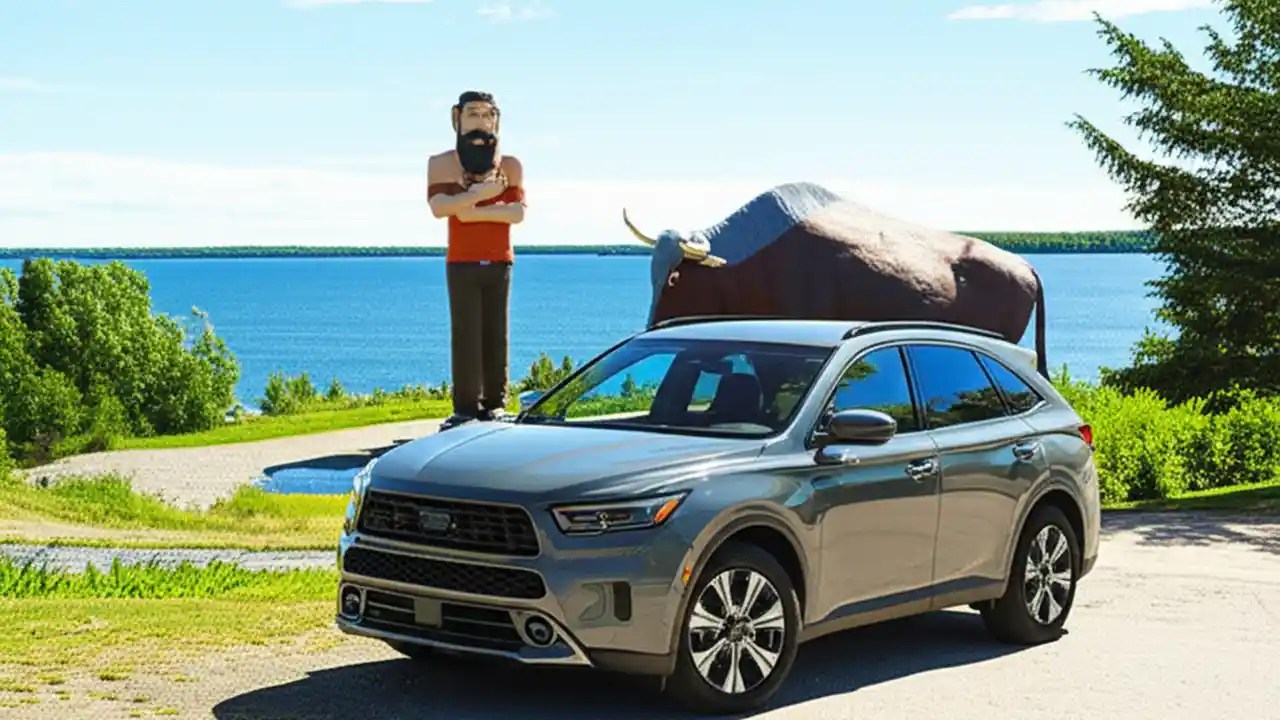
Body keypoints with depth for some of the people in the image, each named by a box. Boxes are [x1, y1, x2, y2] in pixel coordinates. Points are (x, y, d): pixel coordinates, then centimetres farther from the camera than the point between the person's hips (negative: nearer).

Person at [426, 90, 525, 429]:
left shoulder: (510, 166, 8)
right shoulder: (443, 163, 4)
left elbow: (518, 211, -6)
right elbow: (438, 206, -13)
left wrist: (475, 212, -15)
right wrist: (480, 193, -20)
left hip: (499, 262, 2)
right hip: (461, 263, -2)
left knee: (496, 335, 0)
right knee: (465, 336, -6)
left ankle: (494, 404, 6)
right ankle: (465, 407, -4)